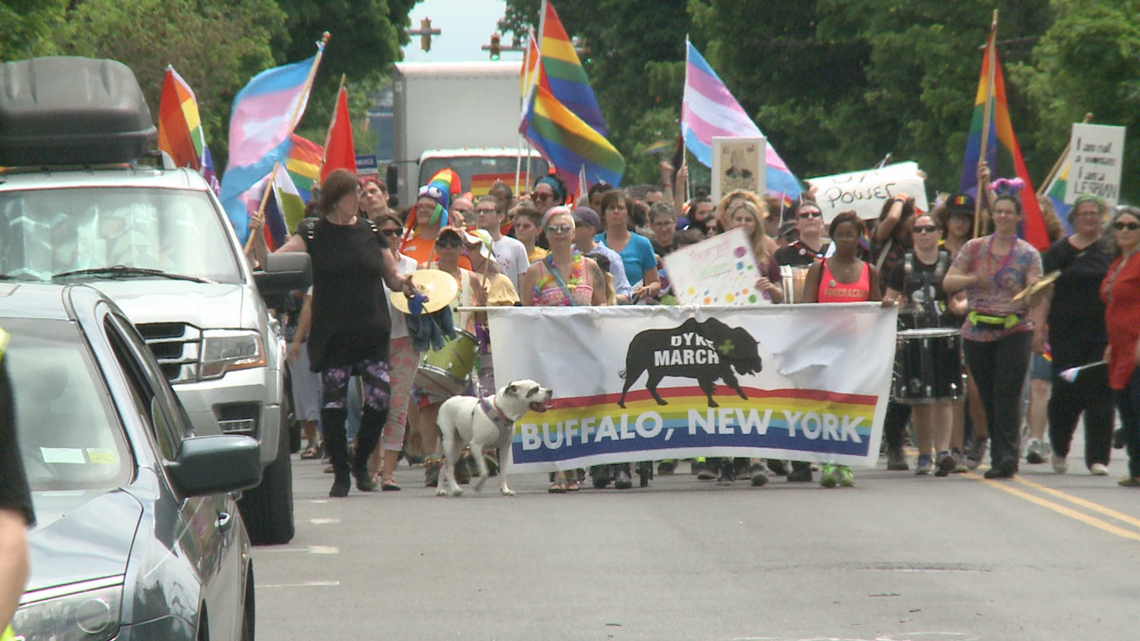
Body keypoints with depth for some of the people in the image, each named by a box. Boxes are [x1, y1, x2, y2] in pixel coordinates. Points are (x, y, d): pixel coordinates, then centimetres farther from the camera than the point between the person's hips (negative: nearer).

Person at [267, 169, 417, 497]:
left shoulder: (371, 231, 9)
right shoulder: (313, 232, 0)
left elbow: (392, 277, 15)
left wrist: (404, 283, -7)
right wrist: (260, 239, -30)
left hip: (371, 331, 2)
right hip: (331, 332, -2)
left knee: (380, 397, -6)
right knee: (333, 402, -2)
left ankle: (361, 463, 16)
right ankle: (341, 472, 9)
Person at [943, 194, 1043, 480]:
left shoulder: (1028, 254, 5)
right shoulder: (974, 248, 10)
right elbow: (947, 282, 4)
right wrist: (973, 279, -14)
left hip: (1015, 331, -3)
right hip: (977, 333, 3)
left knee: (1007, 395, -15)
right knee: (988, 399, 5)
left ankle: (1007, 455, -21)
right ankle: (1000, 458, 13)